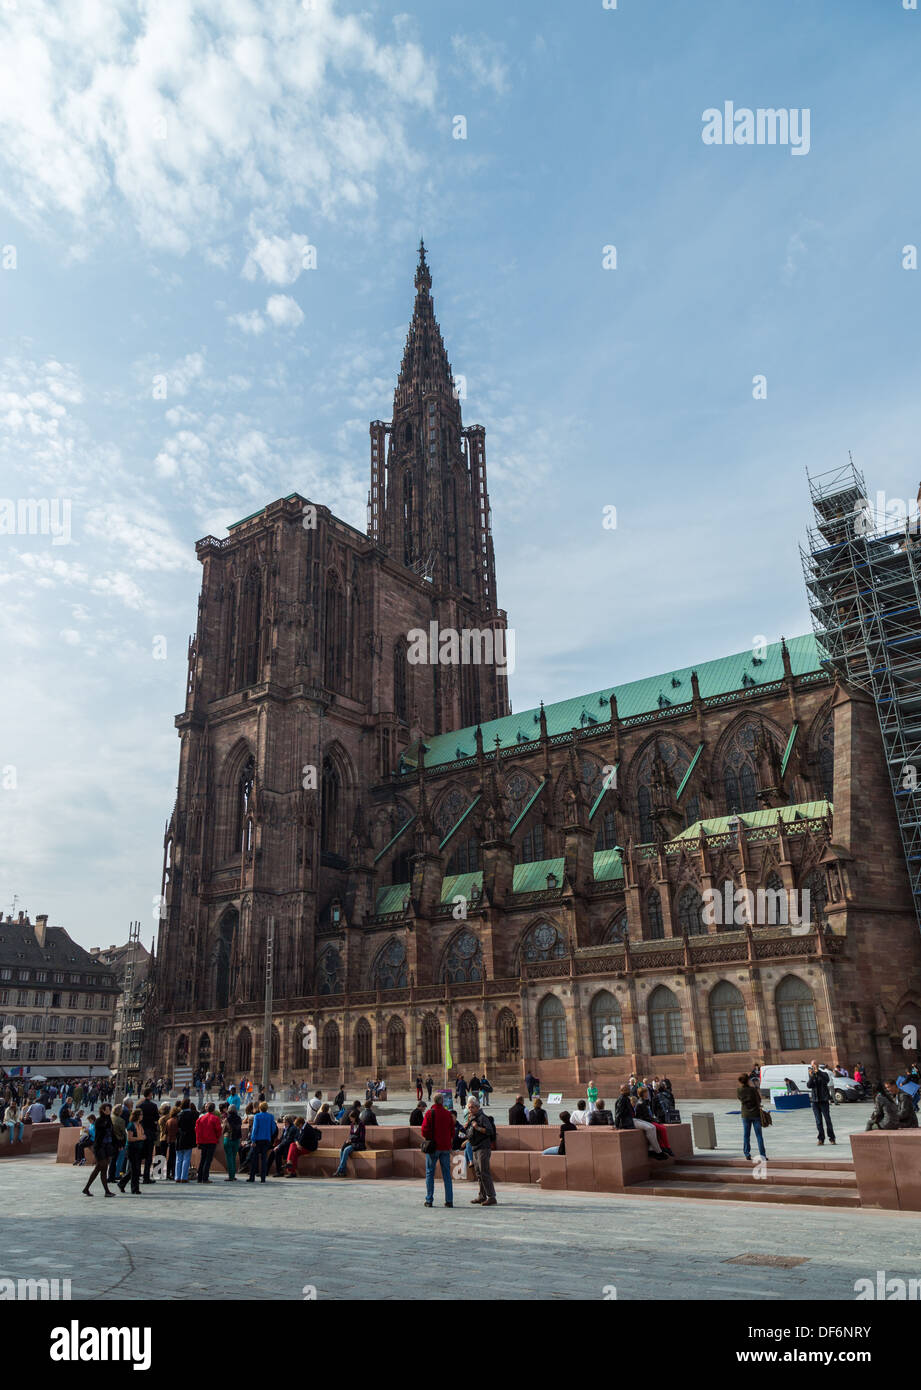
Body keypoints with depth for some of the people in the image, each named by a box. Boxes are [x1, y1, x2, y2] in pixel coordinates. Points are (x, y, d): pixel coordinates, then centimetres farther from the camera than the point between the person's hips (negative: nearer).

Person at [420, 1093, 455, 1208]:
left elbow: (425, 1129, -9)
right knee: (447, 1174, 8)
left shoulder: (430, 1113, -7)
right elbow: (452, 1131, 8)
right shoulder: (448, 1114, 3)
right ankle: (449, 1200, 6)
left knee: (430, 1173, 6)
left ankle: (429, 1200, 4)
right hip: (445, 1147, 3)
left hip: (433, 1147, -3)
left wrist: (426, 1142, 6)